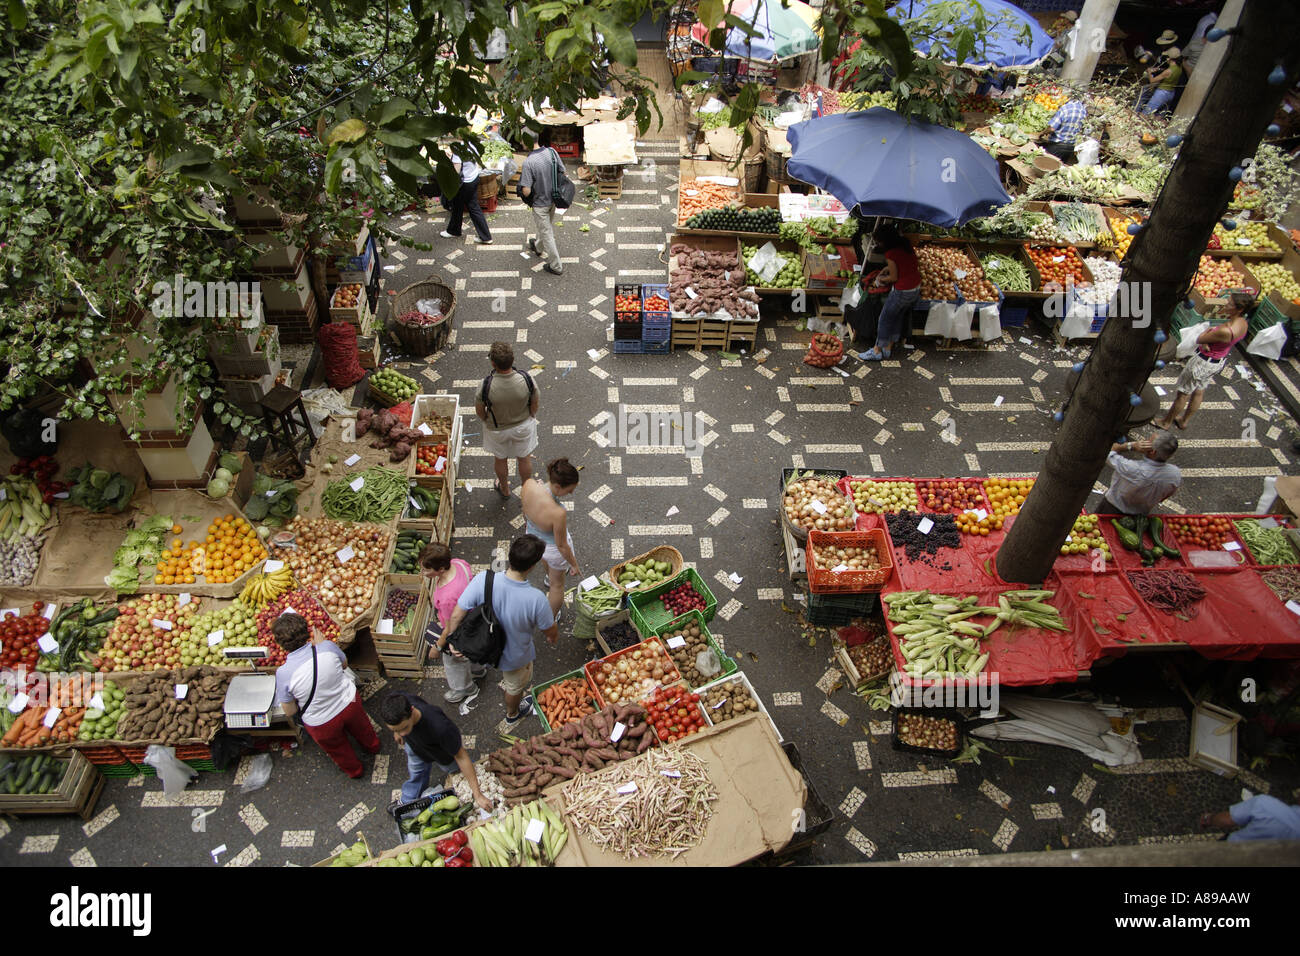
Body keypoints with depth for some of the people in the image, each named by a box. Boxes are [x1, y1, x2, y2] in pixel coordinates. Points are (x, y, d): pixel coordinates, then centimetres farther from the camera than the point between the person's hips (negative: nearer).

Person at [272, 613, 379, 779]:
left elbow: (289, 711, -15)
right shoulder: (327, 646, -26)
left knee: (338, 749, 32)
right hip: (350, 703, 2)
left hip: (322, 724, -2)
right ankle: (372, 746, 67)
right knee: (361, 729, 37)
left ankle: (354, 770, 60)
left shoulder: (283, 673, -30)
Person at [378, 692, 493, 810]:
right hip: (414, 746, 3)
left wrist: (478, 795, -32)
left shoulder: (440, 727, -52)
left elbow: (461, 757, -37)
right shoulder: (395, 702, -40)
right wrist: (396, 732, 9)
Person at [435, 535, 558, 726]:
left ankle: (505, 680, 73)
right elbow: (551, 632, -20)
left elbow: (456, 617, -25)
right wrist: (553, 638, 6)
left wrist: (440, 644, -7)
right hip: (515, 656, -3)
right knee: (516, 685, 31)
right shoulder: (536, 599, -40)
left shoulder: (483, 580, -35)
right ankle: (512, 715, 62)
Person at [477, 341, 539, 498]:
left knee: (500, 459, 28)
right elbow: (535, 404, -12)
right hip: (523, 425, 1)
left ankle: (504, 489, 54)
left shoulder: (486, 385, -34)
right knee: (524, 458, 26)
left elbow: (479, 411, -16)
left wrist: (486, 421, 8)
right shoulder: (526, 379, -30)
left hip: (497, 429, -1)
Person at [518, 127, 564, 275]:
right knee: (547, 227, 29)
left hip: (540, 203, -6)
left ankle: (556, 267, 21)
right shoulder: (552, 152, -13)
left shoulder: (528, 163, -30)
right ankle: (538, 247, 57)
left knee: (546, 233, 11)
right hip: (553, 199, 6)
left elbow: (526, 191, -28)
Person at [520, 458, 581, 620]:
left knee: (547, 560, 42)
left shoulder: (528, 485, -30)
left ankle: (550, 575, 77)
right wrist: (574, 564, -7)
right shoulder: (558, 513, -45)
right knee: (557, 584, 28)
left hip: (533, 539, 6)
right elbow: (562, 546, -26)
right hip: (554, 550, -5)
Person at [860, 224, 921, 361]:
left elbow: (894, 277, -14)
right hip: (916, 288, 8)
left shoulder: (890, 254, -21)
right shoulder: (905, 245, 2)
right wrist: (884, 270, 19)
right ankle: (887, 348, 29)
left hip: (902, 292, -8)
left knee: (885, 319, 7)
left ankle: (877, 351, 16)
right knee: (898, 317, 19)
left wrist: (880, 279, 4)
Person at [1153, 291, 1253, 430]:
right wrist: (1205, 342, -15)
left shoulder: (1226, 331, -37)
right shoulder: (1243, 323, -9)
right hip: (1220, 361, 9)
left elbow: (1199, 339, -23)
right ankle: (1184, 421, 43)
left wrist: (1208, 329, -6)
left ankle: (1166, 422, 30)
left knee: (1183, 393, 12)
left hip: (1204, 362, -9)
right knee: (1199, 392, 25)